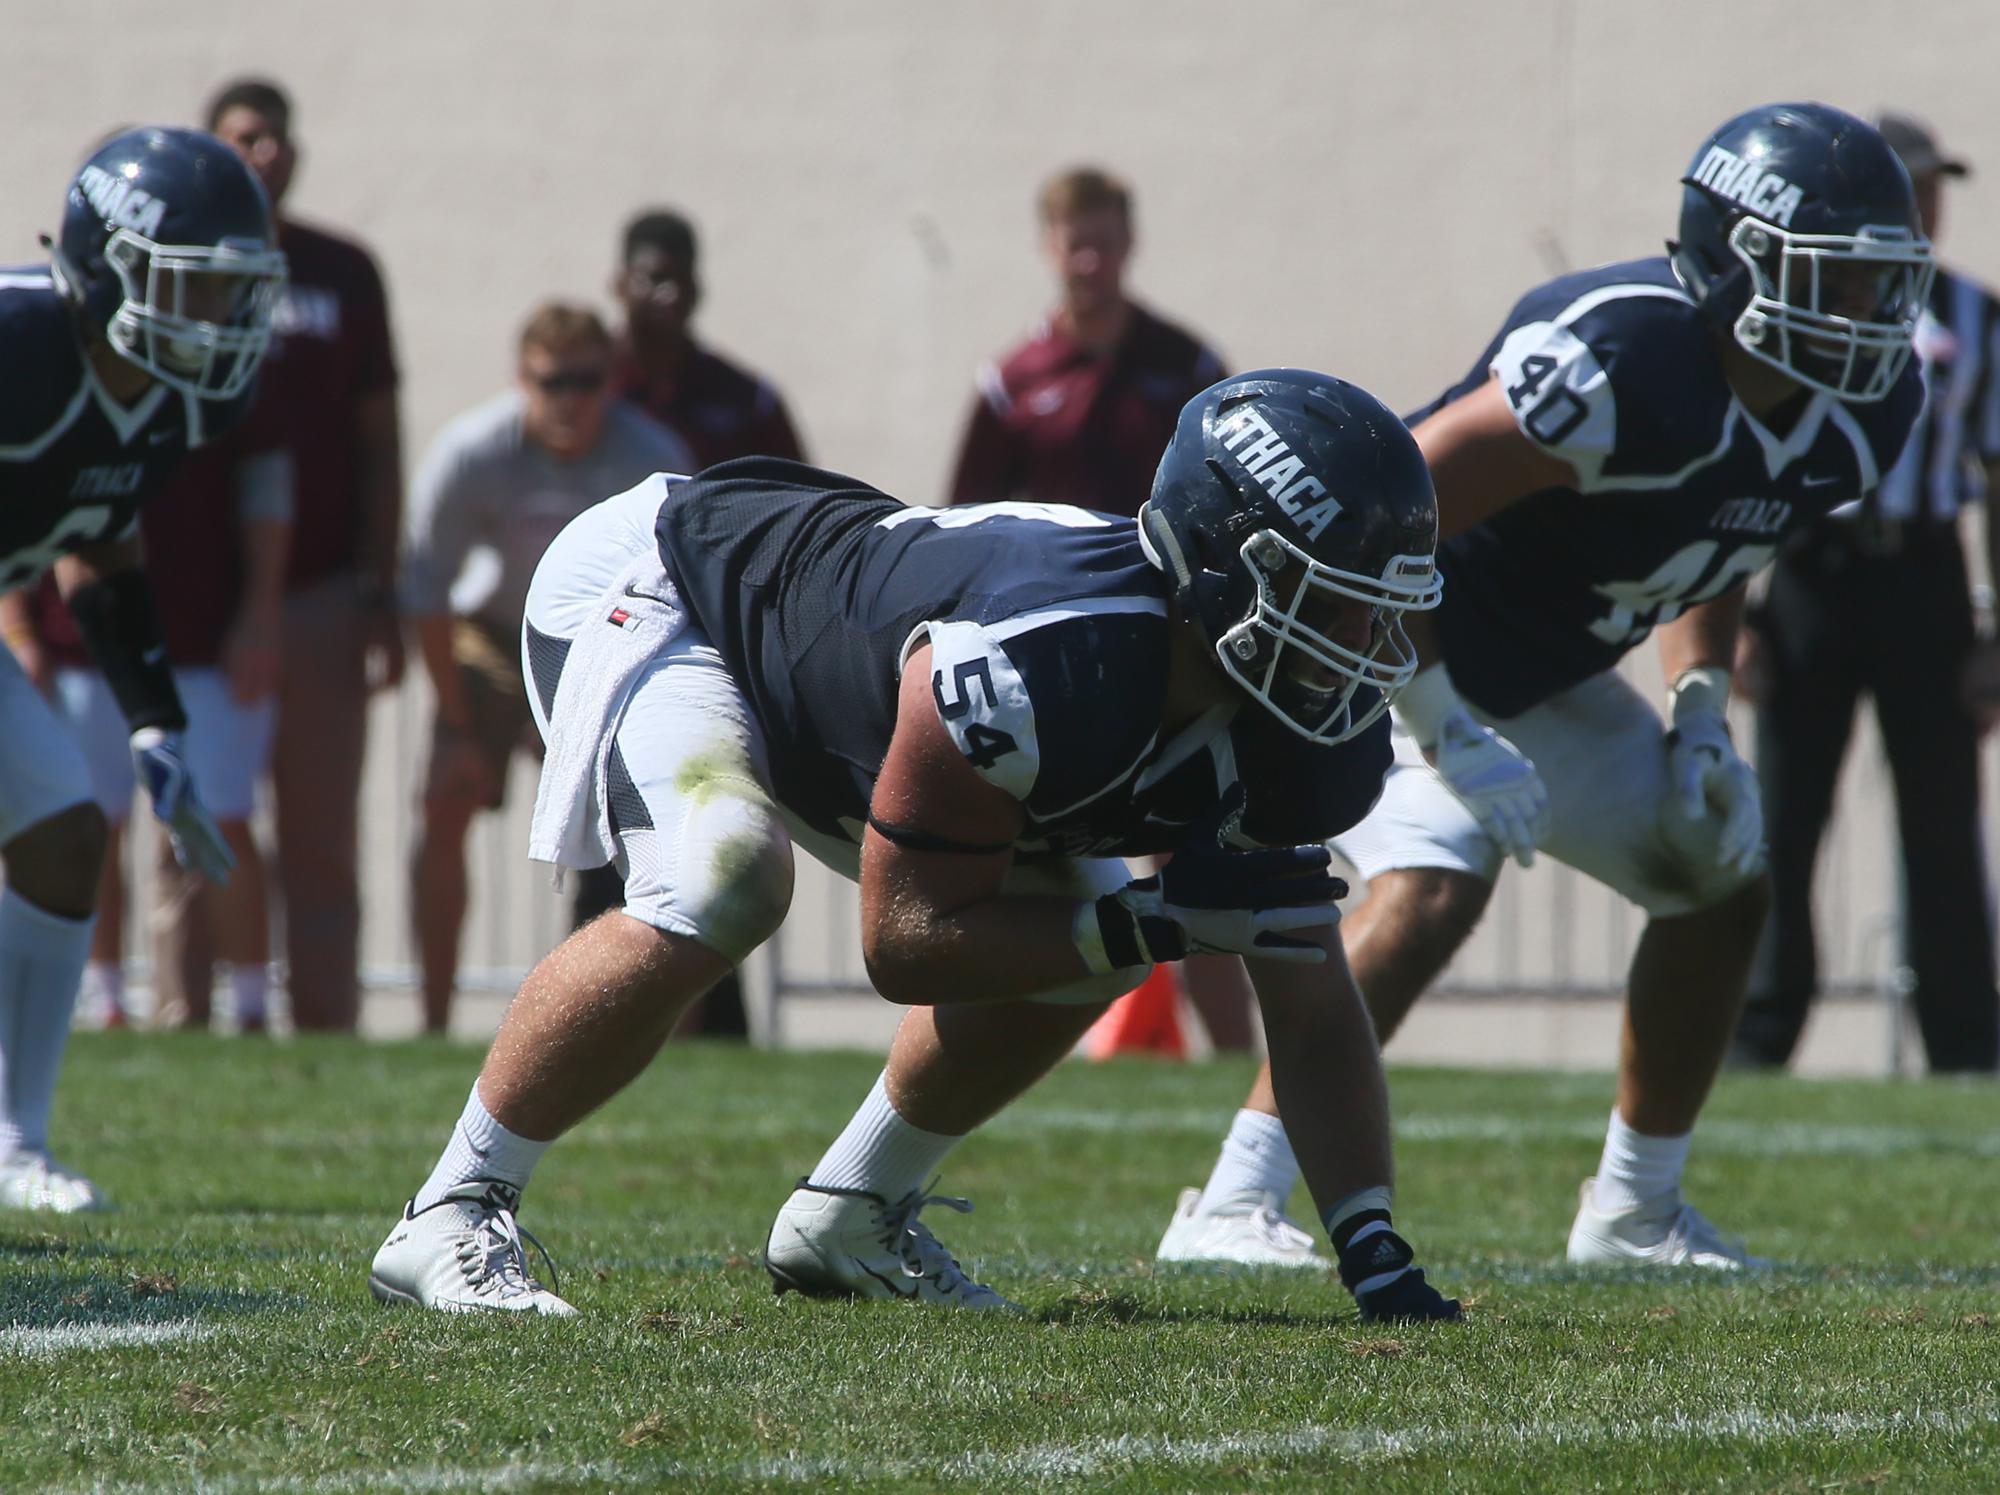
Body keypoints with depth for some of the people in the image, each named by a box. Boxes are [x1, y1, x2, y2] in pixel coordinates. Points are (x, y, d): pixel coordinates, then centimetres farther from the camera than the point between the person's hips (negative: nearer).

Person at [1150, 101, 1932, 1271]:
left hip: (1546, 679, 9)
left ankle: (1636, 1212, 25)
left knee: (1721, 886, 12)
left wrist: (1701, 718, 1)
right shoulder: (1623, 362, -34)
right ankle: (1230, 1209, -27)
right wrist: (1449, 735, -29)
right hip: (1401, 647, -9)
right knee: (1432, 890, -28)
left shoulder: (1862, 412, -7)